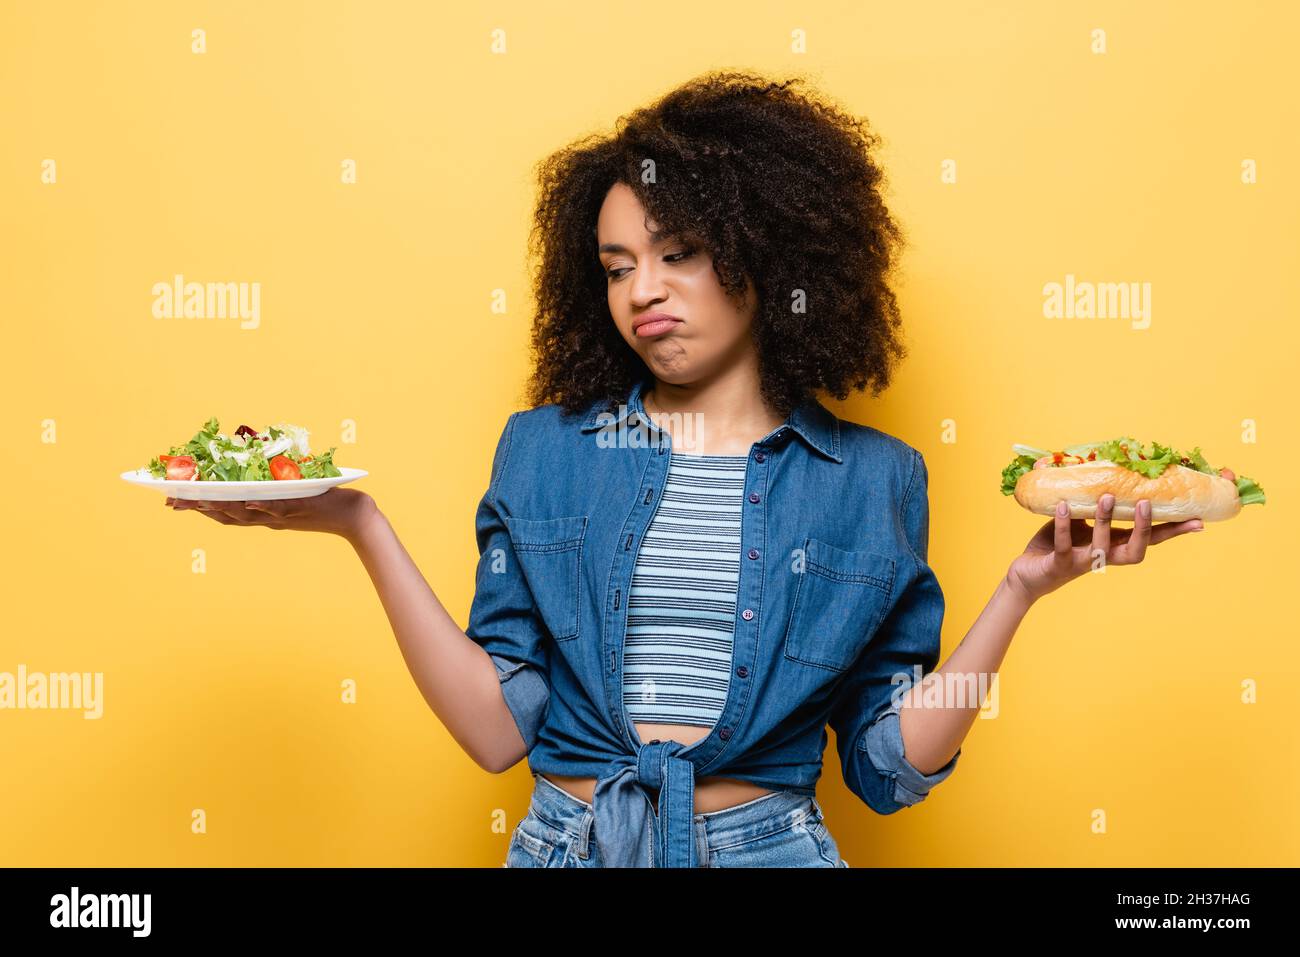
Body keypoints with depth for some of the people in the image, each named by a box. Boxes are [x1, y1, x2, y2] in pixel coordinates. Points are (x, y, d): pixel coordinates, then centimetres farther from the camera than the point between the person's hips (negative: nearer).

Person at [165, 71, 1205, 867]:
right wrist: (364, 529, -13)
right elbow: (500, 727, -7)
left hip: (769, 845, 0)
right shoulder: (544, 450, 0)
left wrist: (1020, 590, -12)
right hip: (568, 840, 1)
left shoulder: (871, 479, -1)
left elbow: (891, 764, -3)